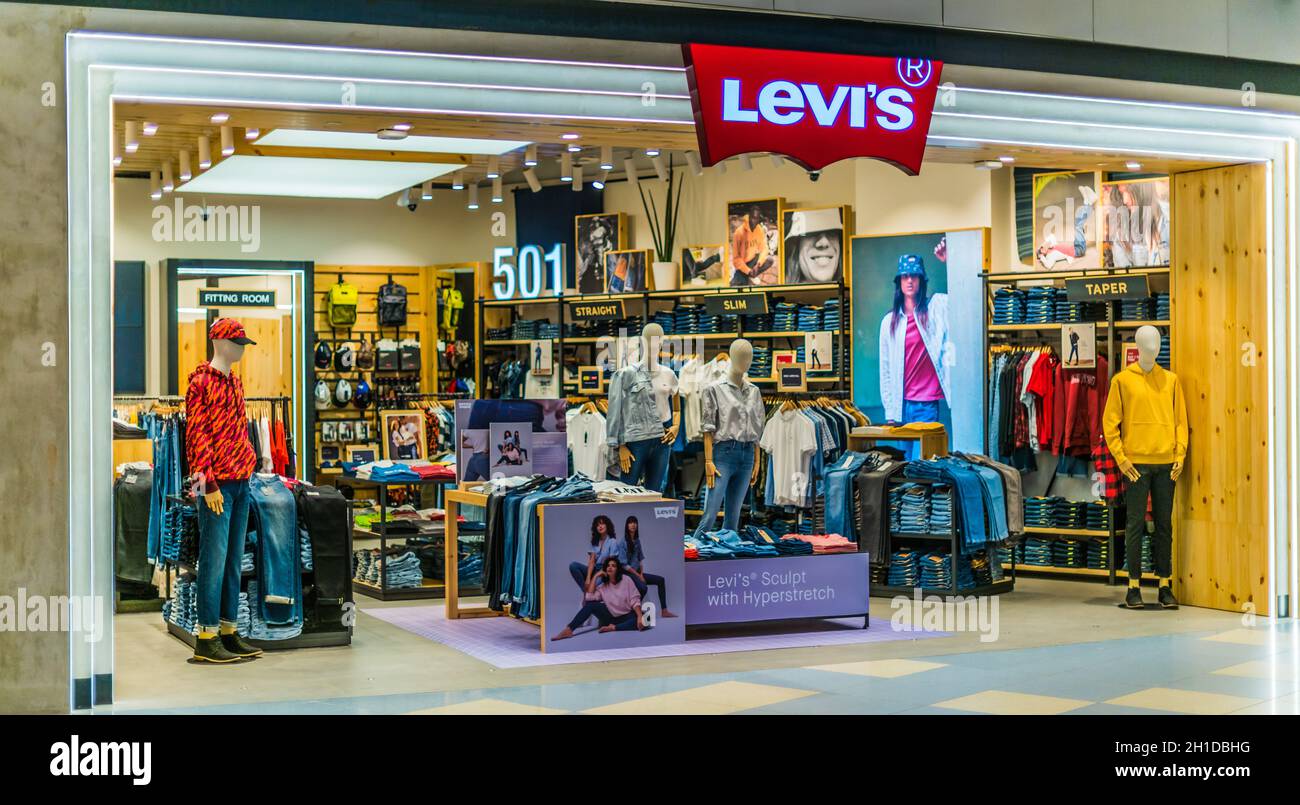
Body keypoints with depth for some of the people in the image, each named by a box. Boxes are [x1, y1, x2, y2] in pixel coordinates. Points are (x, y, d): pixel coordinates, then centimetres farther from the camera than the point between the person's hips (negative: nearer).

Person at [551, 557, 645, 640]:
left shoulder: (626, 579, -6)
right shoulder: (602, 585, 1)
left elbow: (635, 600, -11)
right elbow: (589, 597, -17)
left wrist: (640, 617, -28)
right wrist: (595, 576, -11)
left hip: (626, 616, -2)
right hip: (610, 617, 2)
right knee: (590, 604, -23)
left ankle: (614, 627, -32)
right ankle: (568, 630, -31)